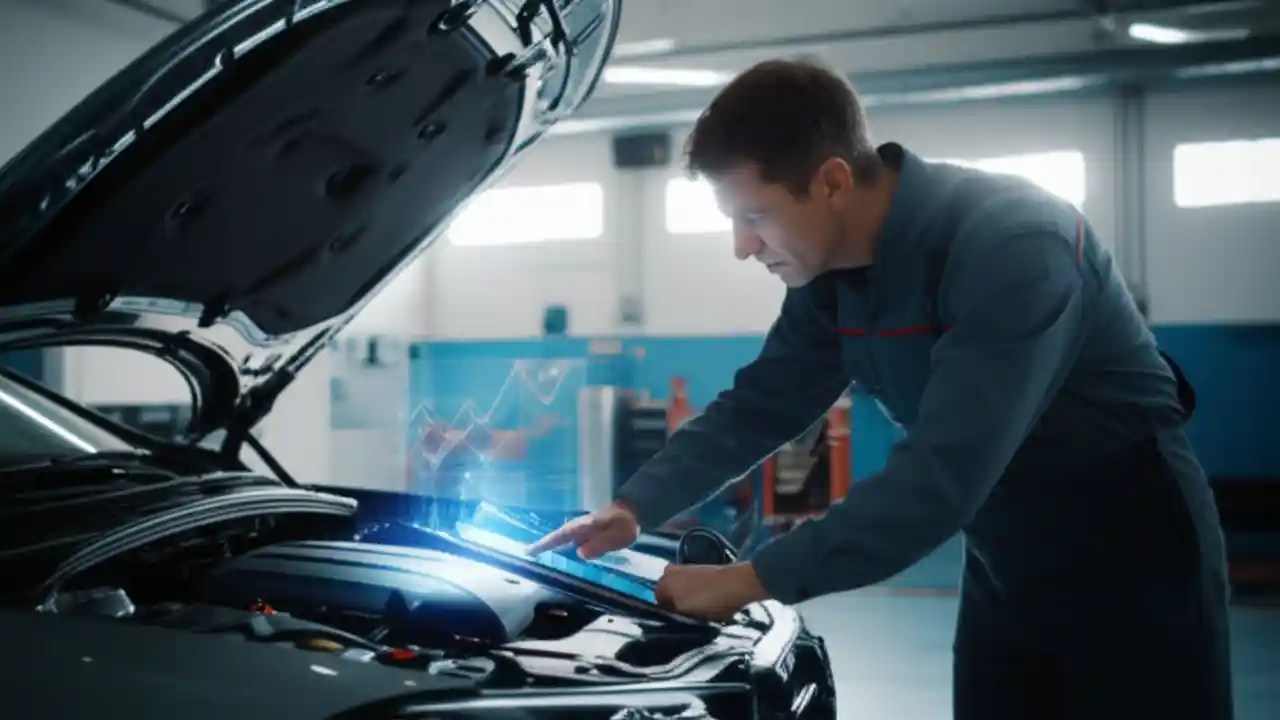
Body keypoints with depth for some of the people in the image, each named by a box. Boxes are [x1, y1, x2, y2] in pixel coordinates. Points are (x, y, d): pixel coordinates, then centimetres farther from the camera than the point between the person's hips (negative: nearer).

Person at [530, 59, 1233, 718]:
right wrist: (634, 507, -5)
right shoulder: (829, 274, -5)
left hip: (1129, 561, -7)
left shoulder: (1012, 243, -30)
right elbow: (755, 407, 6)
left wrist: (753, 578, -32)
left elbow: (940, 478, -35)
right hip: (1003, 564, 7)